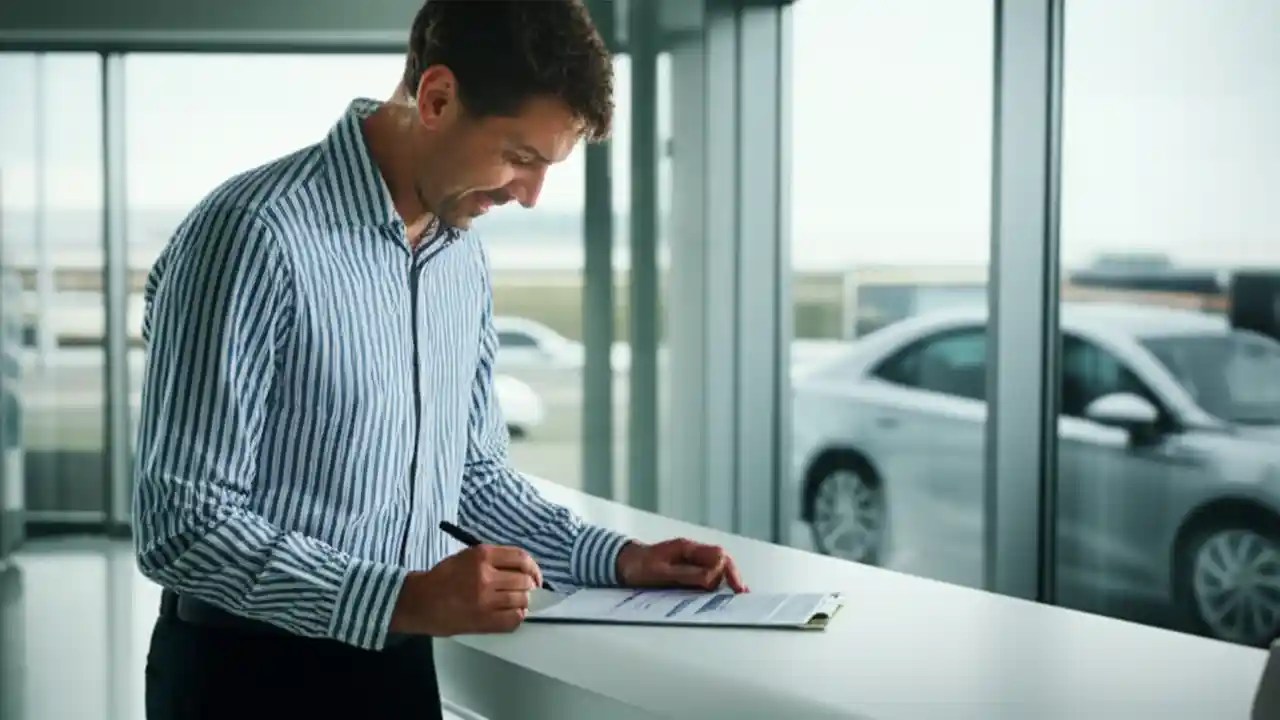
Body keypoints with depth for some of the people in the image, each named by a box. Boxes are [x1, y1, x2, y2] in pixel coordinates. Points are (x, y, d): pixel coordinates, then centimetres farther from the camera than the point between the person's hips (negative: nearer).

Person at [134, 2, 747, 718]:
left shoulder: (463, 255, 4)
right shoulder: (256, 237, -21)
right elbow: (182, 525, -23)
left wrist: (614, 556, 2)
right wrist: (401, 599, -30)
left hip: (401, 662, 7)